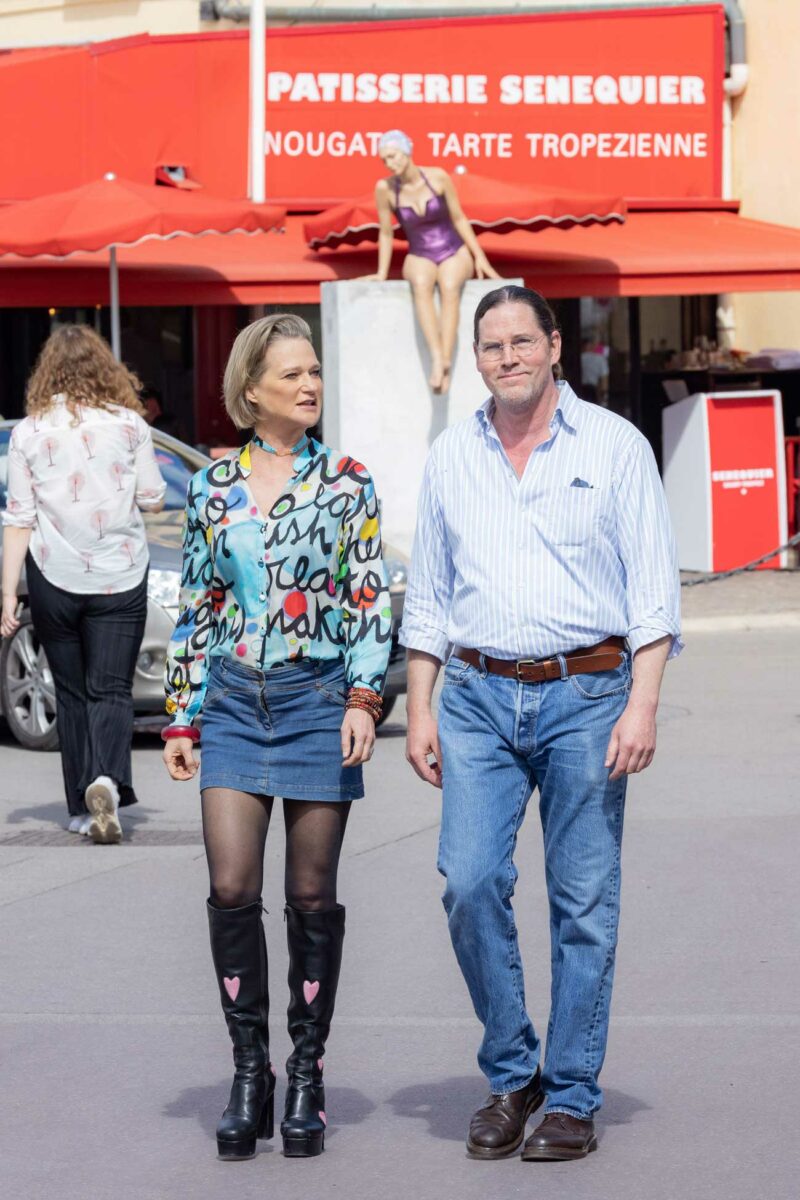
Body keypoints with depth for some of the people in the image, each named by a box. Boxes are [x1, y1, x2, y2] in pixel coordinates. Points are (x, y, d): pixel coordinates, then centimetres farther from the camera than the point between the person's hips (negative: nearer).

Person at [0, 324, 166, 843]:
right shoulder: (128, 424, -3)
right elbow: (152, 499, 2)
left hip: (54, 577, 1)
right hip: (120, 576, -1)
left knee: (72, 693, 12)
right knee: (111, 688, 0)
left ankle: (83, 807, 14)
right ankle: (106, 779, -26)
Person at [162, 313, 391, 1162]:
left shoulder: (346, 484, 2)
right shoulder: (213, 488, 7)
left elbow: (371, 600, -1)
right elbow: (195, 607, 12)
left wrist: (363, 698, -11)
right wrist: (183, 715, 9)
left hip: (318, 699, -1)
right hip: (234, 702, 2)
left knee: (312, 897, 3)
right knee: (231, 889, -7)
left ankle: (306, 1076, 13)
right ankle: (249, 1072, 5)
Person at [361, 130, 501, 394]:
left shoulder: (438, 177, -7)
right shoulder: (385, 189, -6)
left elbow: (459, 219, 1)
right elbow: (386, 234, 2)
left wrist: (480, 257, -1)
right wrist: (382, 274, 1)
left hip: (454, 253, 0)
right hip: (420, 258, 0)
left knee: (449, 286, -36)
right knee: (421, 284, -38)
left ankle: (445, 362, -47)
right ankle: (437, 359, -51)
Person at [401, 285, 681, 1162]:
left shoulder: (613, 446, 2)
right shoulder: (450, 458, 11)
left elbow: (652, 587, -1)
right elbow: (427, 595, 16)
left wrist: (642, 705, -11)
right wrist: (418, 710, 8)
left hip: (586, 694, -2)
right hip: (479, 697, 2)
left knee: (585, 901, -1)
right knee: (469, 881, -9)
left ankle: (570, 1096, 8)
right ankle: (509, 1074, 8)